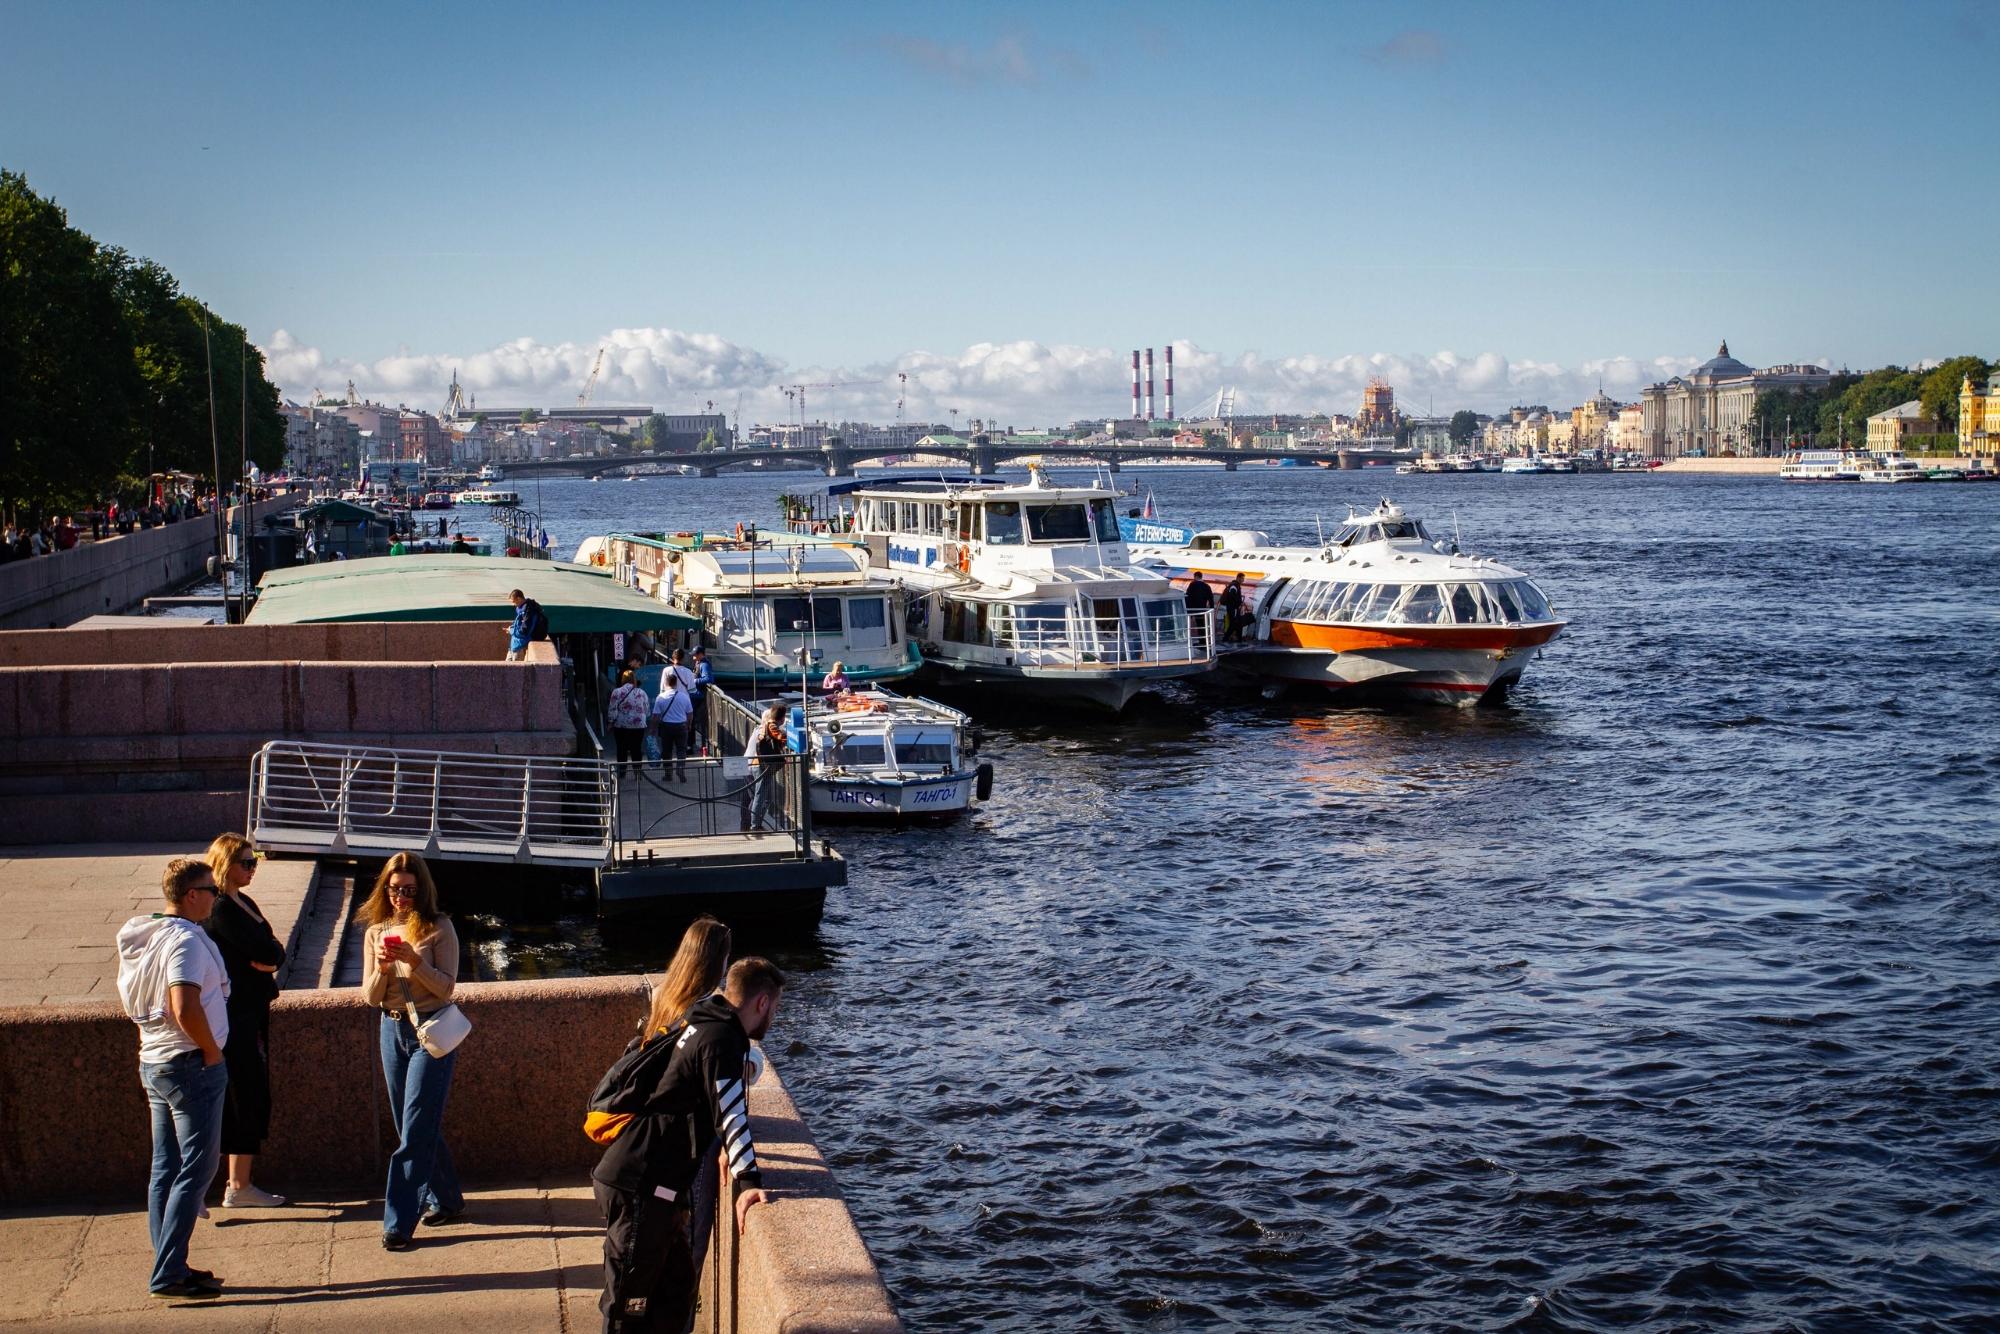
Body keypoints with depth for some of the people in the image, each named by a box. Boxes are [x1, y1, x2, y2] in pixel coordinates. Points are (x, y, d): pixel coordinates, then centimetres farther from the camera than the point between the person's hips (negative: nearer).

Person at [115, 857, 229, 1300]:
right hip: (192, 1064, -10)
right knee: (196, 1169, -5)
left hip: (153, 1061, 10)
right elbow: (186, 1009, -29)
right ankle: (169, 1274, -6)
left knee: (165, 1170, 12)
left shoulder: (140, 936, 11)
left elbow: (131, 1000, 21)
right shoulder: (186, 939, -18)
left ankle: (168, 1268, 17)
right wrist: (211, 1050, -15)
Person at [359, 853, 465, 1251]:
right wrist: (382, 968, -14)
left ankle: (399, 1223, -10)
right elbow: (370, 997, 6)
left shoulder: (439, 928, -5)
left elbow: (446, 986, -9)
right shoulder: (376, 932, 7)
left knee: (416, 1129, -9)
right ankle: (446, 1200, 28)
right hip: (393, 1031, 5)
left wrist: (415, 962, -23)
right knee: (414, 1127, 12)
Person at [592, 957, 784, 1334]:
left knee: (675, 1288, 18)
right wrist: (748, 1182, -30)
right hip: (639, 1187, -10)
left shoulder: (708, 1027, 16)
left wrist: (732, 1151, 38)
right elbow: (731, 1114, -25)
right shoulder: (722, 1039, -15)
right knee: (630, 1302, -3)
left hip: (648, 1183, 10)